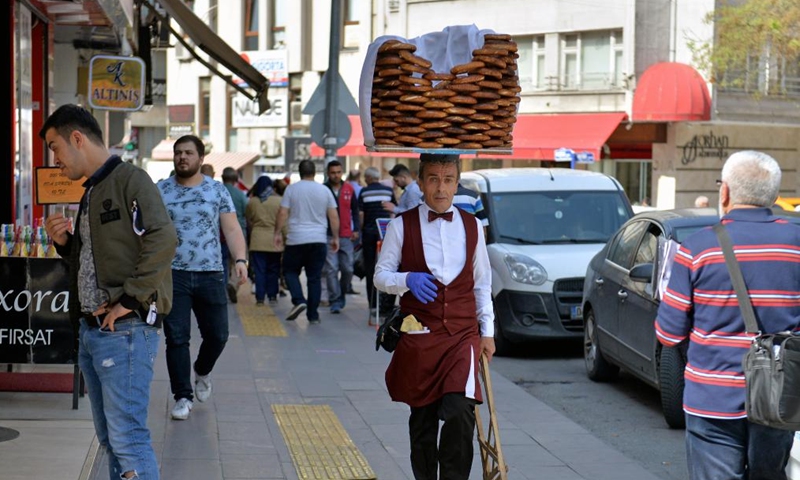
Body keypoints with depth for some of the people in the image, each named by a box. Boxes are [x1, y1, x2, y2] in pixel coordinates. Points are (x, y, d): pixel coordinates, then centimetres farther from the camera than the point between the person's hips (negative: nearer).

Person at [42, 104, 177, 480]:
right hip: (90, 329, 10)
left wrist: (129, 301, -21)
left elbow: (163, 239, -22)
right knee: (109, 437, 14)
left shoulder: (129, 180, -8)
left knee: (127, 436, -11)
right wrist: (64, 243, 7)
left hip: (125, 331, -10)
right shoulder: (91, 192, 21)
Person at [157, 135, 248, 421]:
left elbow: (232, 229, 3)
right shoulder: (160, 191, 5)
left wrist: (240, 259, -12)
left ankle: (202, 372, 37)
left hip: (210, 274, 1)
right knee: (177, 338, -2)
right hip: (172, 275, -1)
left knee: (217, 335, 5)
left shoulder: (217, 191, 6)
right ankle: (183, 397, 9)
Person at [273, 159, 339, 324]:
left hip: (296, 239, -2)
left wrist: (277, 233, 6)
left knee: (290, 271, 13)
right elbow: (334, 217, 5)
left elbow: (283, 213, -4)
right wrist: (335, 238, 12)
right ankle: (313, 314, 6)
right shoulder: (324, 190, 4)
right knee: (315, 277, 6)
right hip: (319, 240, 2)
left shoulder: (291, 189, -1)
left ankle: (298, 300, -9)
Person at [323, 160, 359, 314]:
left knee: (348, 269, 6)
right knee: (331, 269, -6)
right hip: (328, 236, -3)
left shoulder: (349, 189, 7)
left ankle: (341, 294, 28)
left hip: (346, 236, 3)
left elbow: (355, 210, 16)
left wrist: (356, 229, 8)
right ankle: (335, 300, -2)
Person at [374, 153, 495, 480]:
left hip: (463, 334, 1)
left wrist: (487, 330, 9)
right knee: (422, 419, 7)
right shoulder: (402, 226, 1)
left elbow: (482, 284, 15)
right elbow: (381, 275, 2)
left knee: (460, 411, -18)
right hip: (418, 338, -1)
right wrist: (408, 279, -19)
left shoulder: (472, 227, 9)